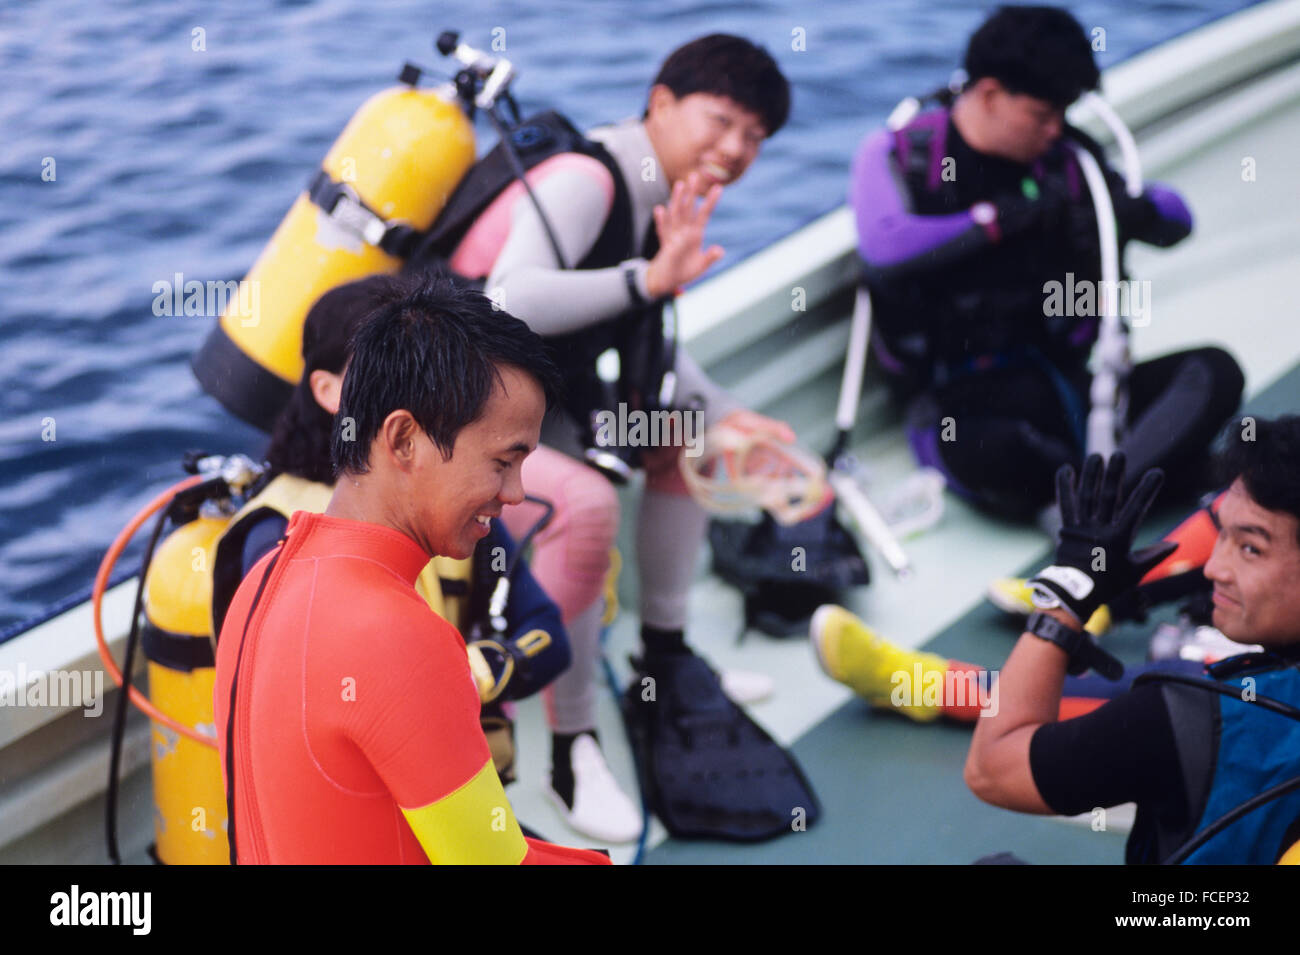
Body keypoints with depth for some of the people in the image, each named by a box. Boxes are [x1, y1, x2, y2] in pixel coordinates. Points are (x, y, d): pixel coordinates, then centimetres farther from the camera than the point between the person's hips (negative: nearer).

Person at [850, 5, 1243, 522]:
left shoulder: (1065, 157, 10)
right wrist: (996, 219, -15)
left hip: (1057, 380, 6)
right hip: (955, 400, -5)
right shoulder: (898, 154, -1)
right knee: (985, 453, -41)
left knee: (1216, 372, -16)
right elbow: (884, 248, -21)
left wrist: (1132, 211, -8)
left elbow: (1176, 217, 16)